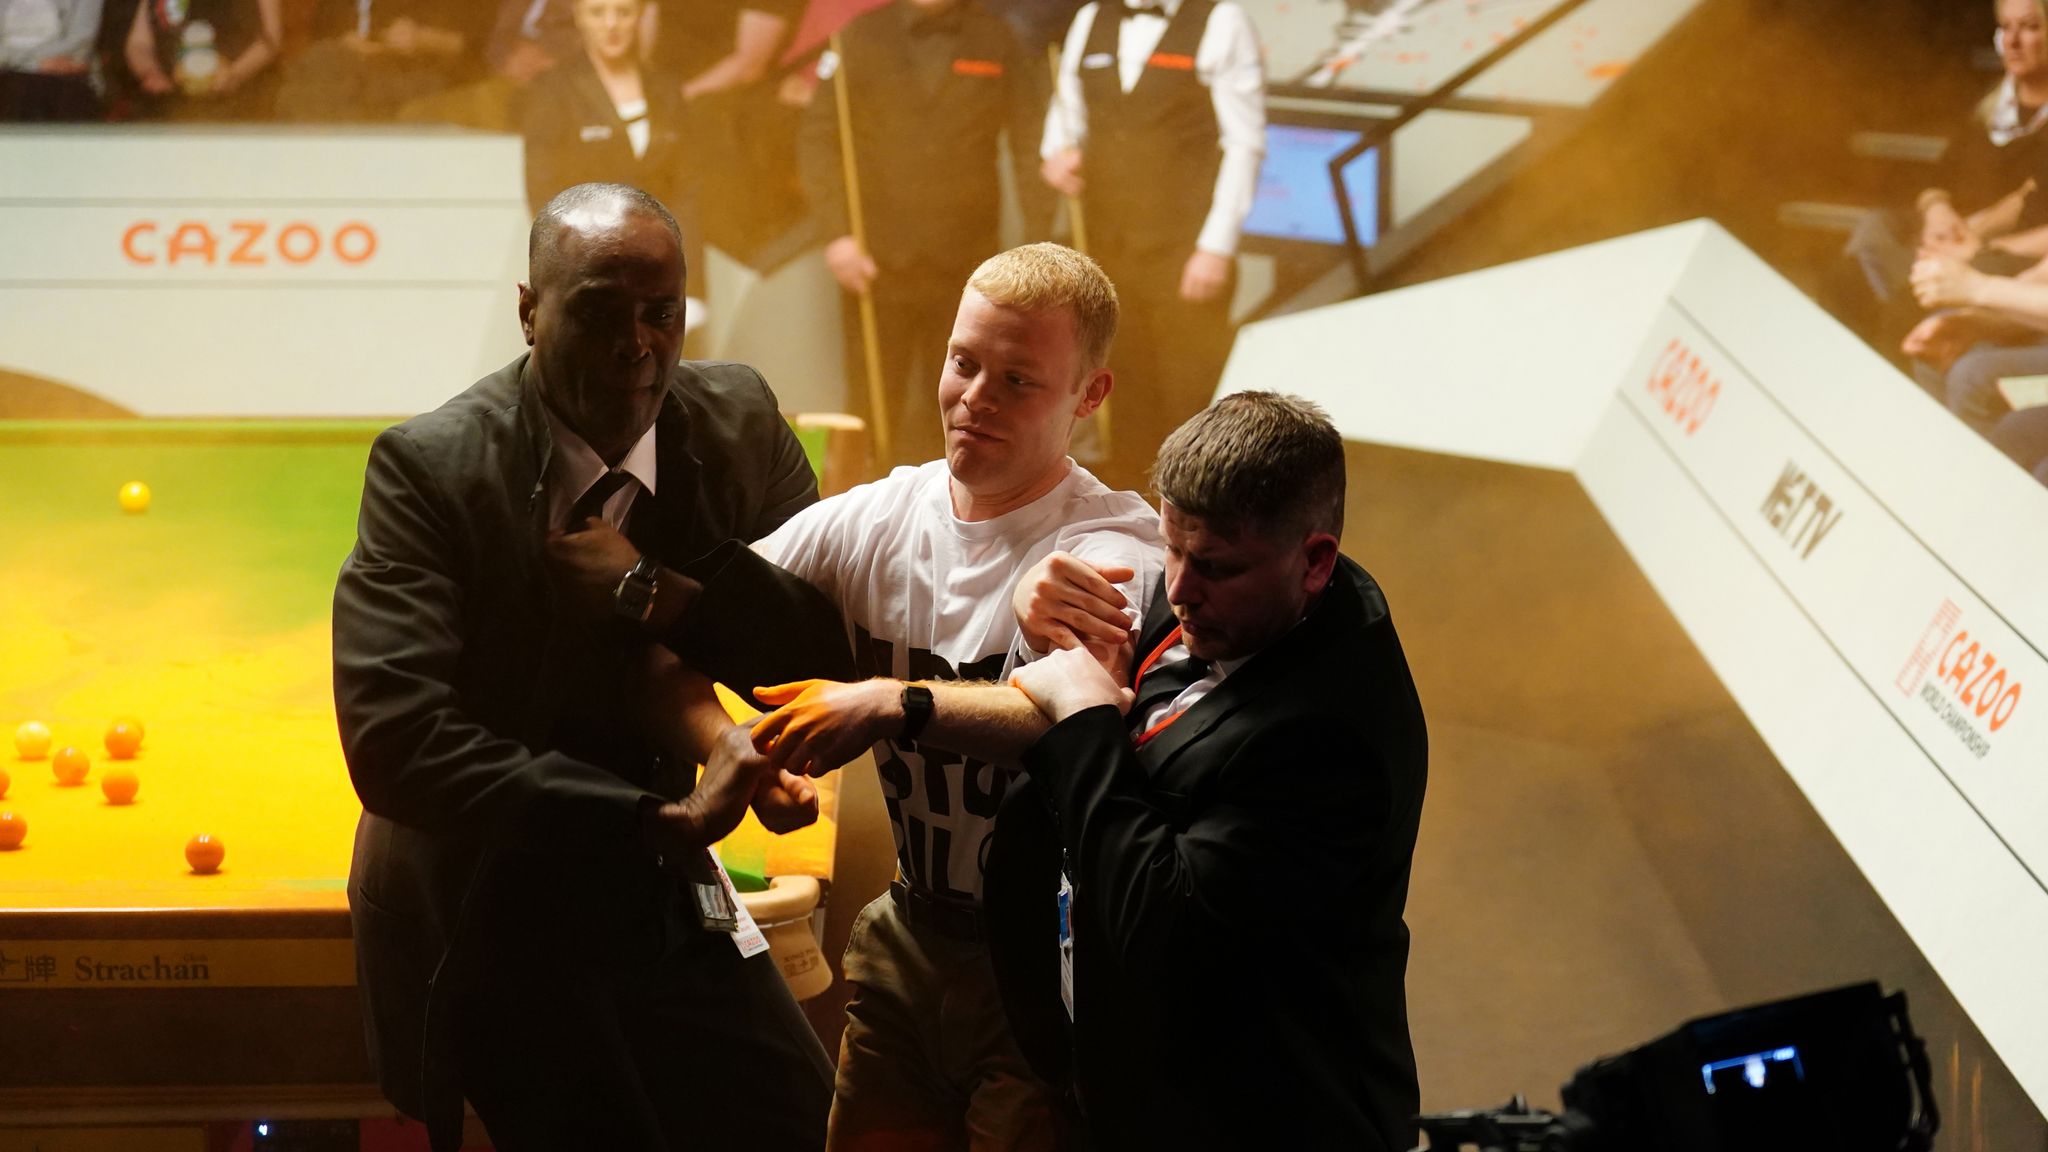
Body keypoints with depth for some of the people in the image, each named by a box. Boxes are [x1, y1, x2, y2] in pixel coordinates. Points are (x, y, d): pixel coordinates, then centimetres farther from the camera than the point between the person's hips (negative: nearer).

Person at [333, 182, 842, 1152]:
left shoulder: (738, 425, -4)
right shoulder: (429, 467, -17)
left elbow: (840, 646, -5)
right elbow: (394, 743, -26)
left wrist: (652, 592, -21)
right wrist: (653, 818, -28)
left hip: (659, 897, 4)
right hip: (486, 921, -4)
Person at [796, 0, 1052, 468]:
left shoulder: (1000, 41, 5)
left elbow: (1032, 147, 3)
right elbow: (817, 138, 3)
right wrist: (836, 233, -8)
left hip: (966, 264, 0)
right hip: (878, 261, 0)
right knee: (873, 408, -1)